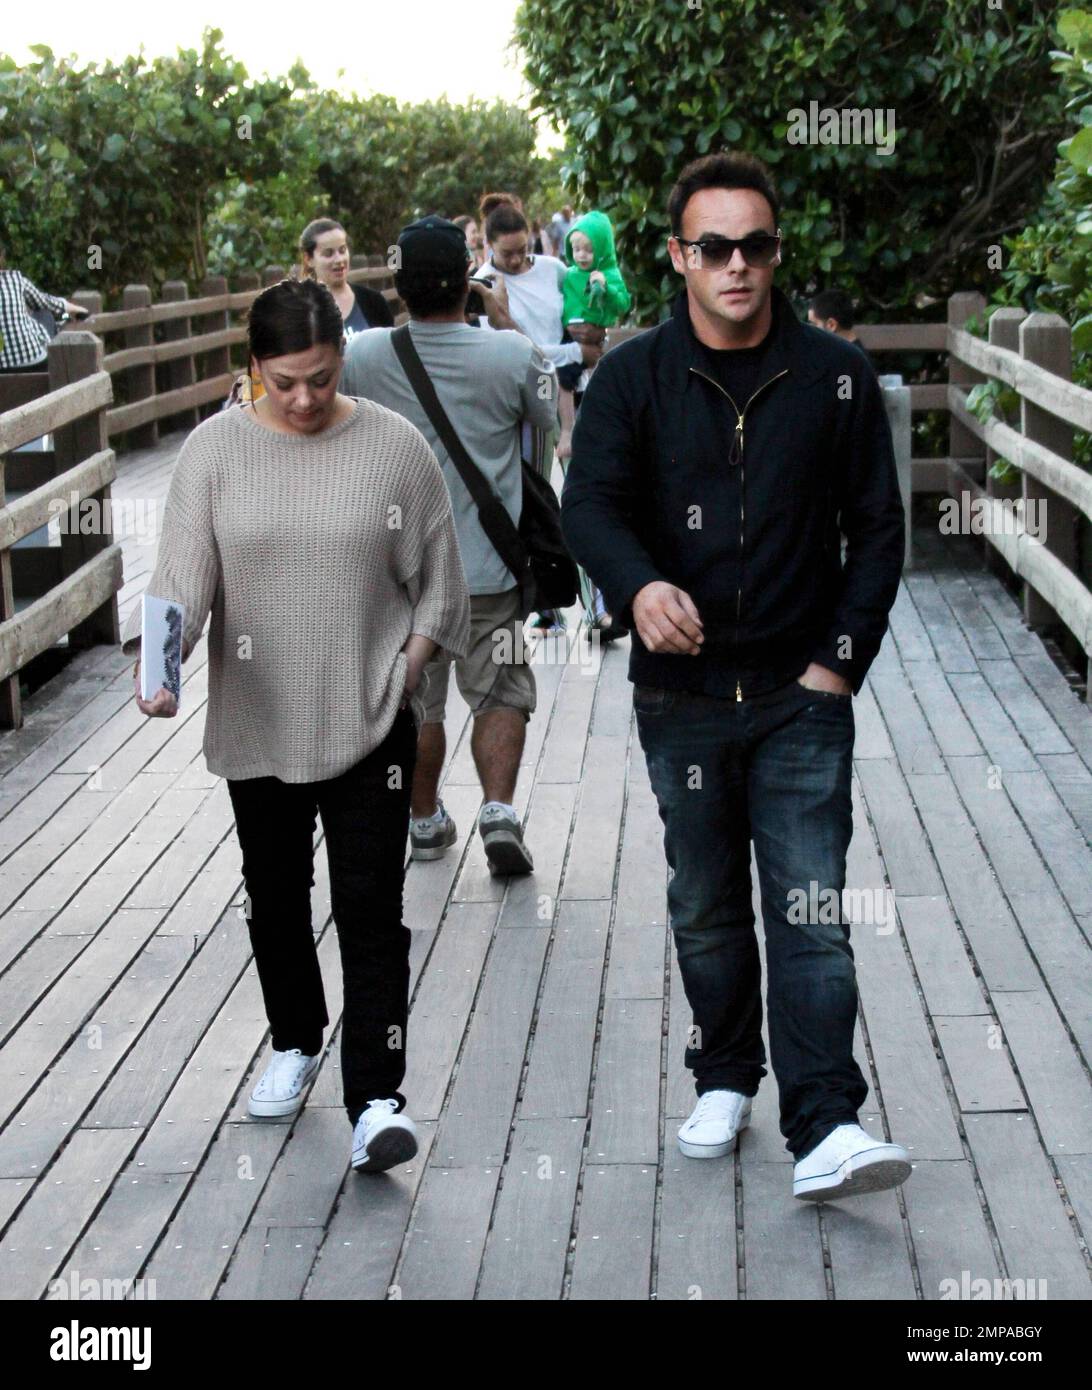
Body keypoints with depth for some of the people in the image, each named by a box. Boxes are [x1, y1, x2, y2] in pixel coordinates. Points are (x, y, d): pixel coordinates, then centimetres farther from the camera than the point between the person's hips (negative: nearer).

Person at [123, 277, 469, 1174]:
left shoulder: (394, 446, -5)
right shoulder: (216, 449, -3)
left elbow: (437, 579, 2)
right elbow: (184, 568, -7)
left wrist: (408, 668, -5)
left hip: (369, 724, -2)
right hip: (257, 722, 3)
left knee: (370, 906, -5)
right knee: (275, 895, 17)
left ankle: (376, 1098, -2)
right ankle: (295, 1043, 39)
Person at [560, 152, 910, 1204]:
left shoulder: (835, 376, 1)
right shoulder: (632, 378, 0)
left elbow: (877, 525, 6)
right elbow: (589, 503, -13)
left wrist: (842, 656, -3)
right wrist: (638, 585, -35)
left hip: (801, 694, -1)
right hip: (680, 694, 1)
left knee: (810, 914, -8)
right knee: (705, 911, 14)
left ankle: (823, 1129, -9)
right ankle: (725, 1078, 32)